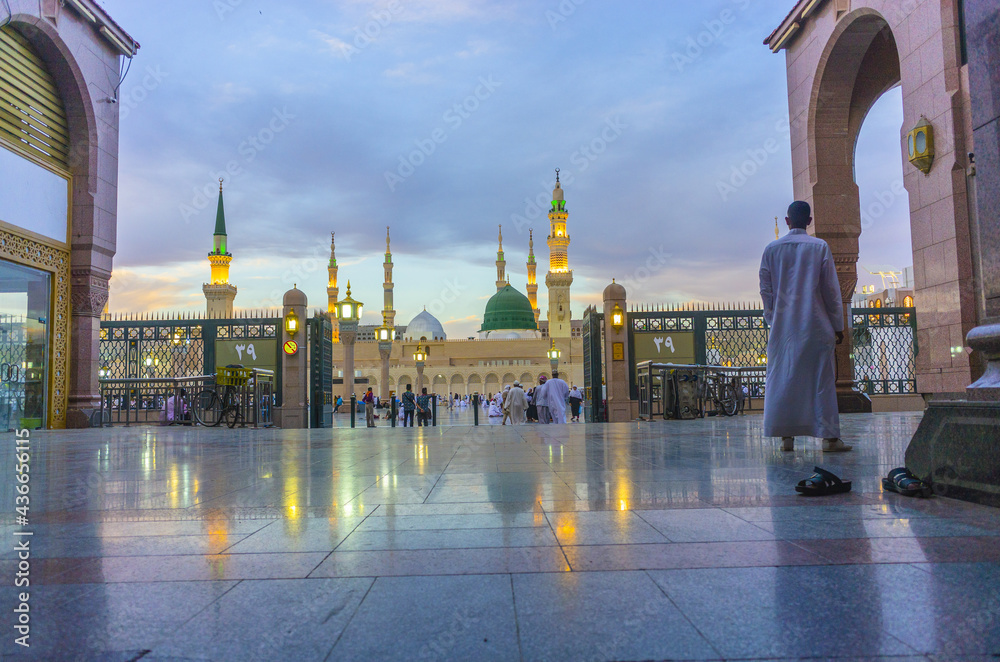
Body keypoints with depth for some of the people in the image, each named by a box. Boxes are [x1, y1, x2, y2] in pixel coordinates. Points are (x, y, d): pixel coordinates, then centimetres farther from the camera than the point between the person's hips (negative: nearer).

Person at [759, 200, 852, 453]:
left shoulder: (771, 249, 4)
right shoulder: (820, 247, -2)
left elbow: (765, 289, 6)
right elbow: (831, 289, -1)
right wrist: (838, 325, 6)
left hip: (783, 326, 2)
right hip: (815, 325, -2)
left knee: (782, 379, 5)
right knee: (821, 380, 2)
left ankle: (786, 437, 5)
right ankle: (829, 437, 4)